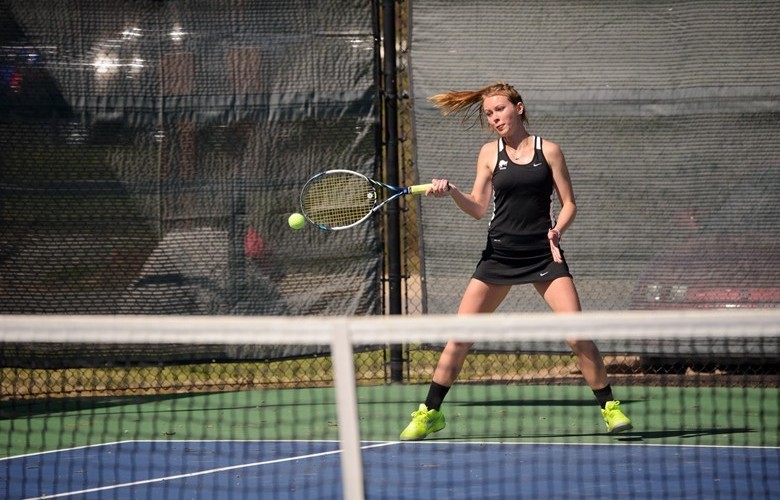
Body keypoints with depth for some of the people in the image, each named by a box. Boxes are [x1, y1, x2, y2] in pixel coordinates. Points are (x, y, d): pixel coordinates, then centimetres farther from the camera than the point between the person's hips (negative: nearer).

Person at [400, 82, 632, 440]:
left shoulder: (548, 151, 2)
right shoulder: (490, 153, 7)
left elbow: (568, 203, 5)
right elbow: (479, 209, 5)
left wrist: (557, 230, -14)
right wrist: (451, 192, -12)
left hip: (544, 254, -2)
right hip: (499, 254, 2)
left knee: (578, 336, -13)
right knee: (459, 336, -1)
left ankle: (609, 407, 3)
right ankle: (429, 413, 11)